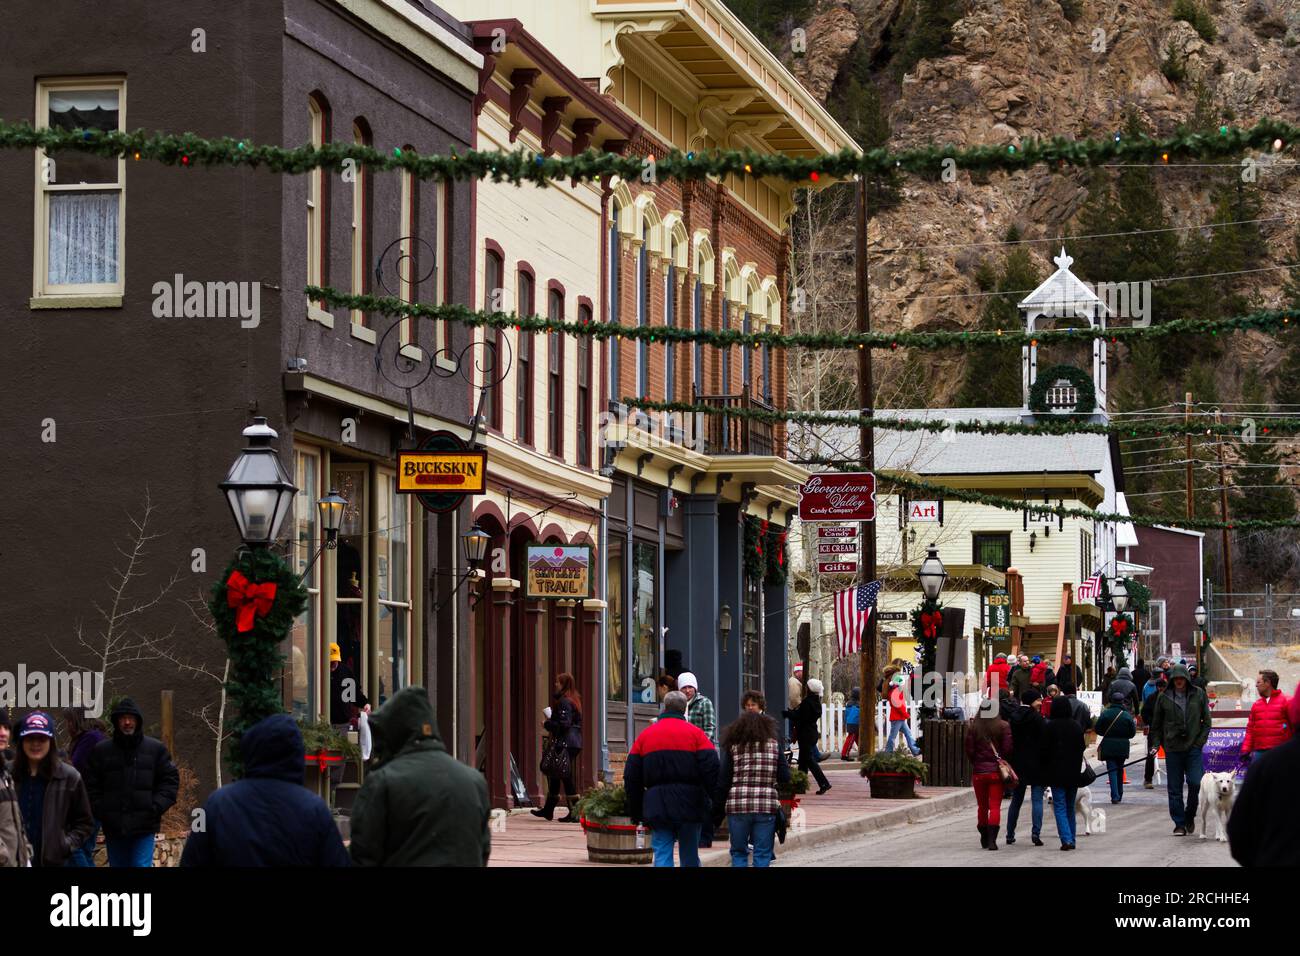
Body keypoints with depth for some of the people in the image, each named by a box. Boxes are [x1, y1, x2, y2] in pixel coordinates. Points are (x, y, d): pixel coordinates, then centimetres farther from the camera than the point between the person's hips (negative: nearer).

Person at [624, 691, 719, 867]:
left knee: (662, 855, 1)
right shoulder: (695, 734, 0)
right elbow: (711, 770, -8)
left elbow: (631, 777, 10)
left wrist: (635, 811, 16)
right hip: (689, 805, -1)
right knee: (690, 856, 8)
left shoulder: (644, 735, 9)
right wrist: (715, 805, -3)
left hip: (657, 806, 1)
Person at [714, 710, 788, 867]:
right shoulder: (774, 746, 5)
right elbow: (785, 777, 2)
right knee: (762, 854, 5)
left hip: (737, 806, 0)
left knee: (738, 853, 11)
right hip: (767, 806, 0)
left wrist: (717, 812, 5)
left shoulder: (733, 748, 2)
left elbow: (723, 783, 0)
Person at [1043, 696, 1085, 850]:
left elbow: (1045, 749, -8)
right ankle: (1071, 840, 19)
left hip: (1056, 771, -4)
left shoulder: (1050, 726, -10)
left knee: (1060, 807, -4)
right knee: (1070, 807, 16)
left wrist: (1045, 770, 5)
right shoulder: (1076, 725, 3)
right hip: (1073, 771, 4)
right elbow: (1081, 748, 9)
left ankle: (1066, 839, -18)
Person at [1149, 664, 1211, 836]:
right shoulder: (1164, 697, 4)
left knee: (1196, 783, -8)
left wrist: (1200, 741, -1)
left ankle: (1189, 815, 15)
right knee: (1174, 788, 1)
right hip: (1172, 749, 1)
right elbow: (1156, 724, 11)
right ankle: (1179, 824, 8)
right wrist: (1155, 744, 1)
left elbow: (1206, 721, 9)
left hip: (1193, 747, -1)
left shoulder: (1199, 694, 5)